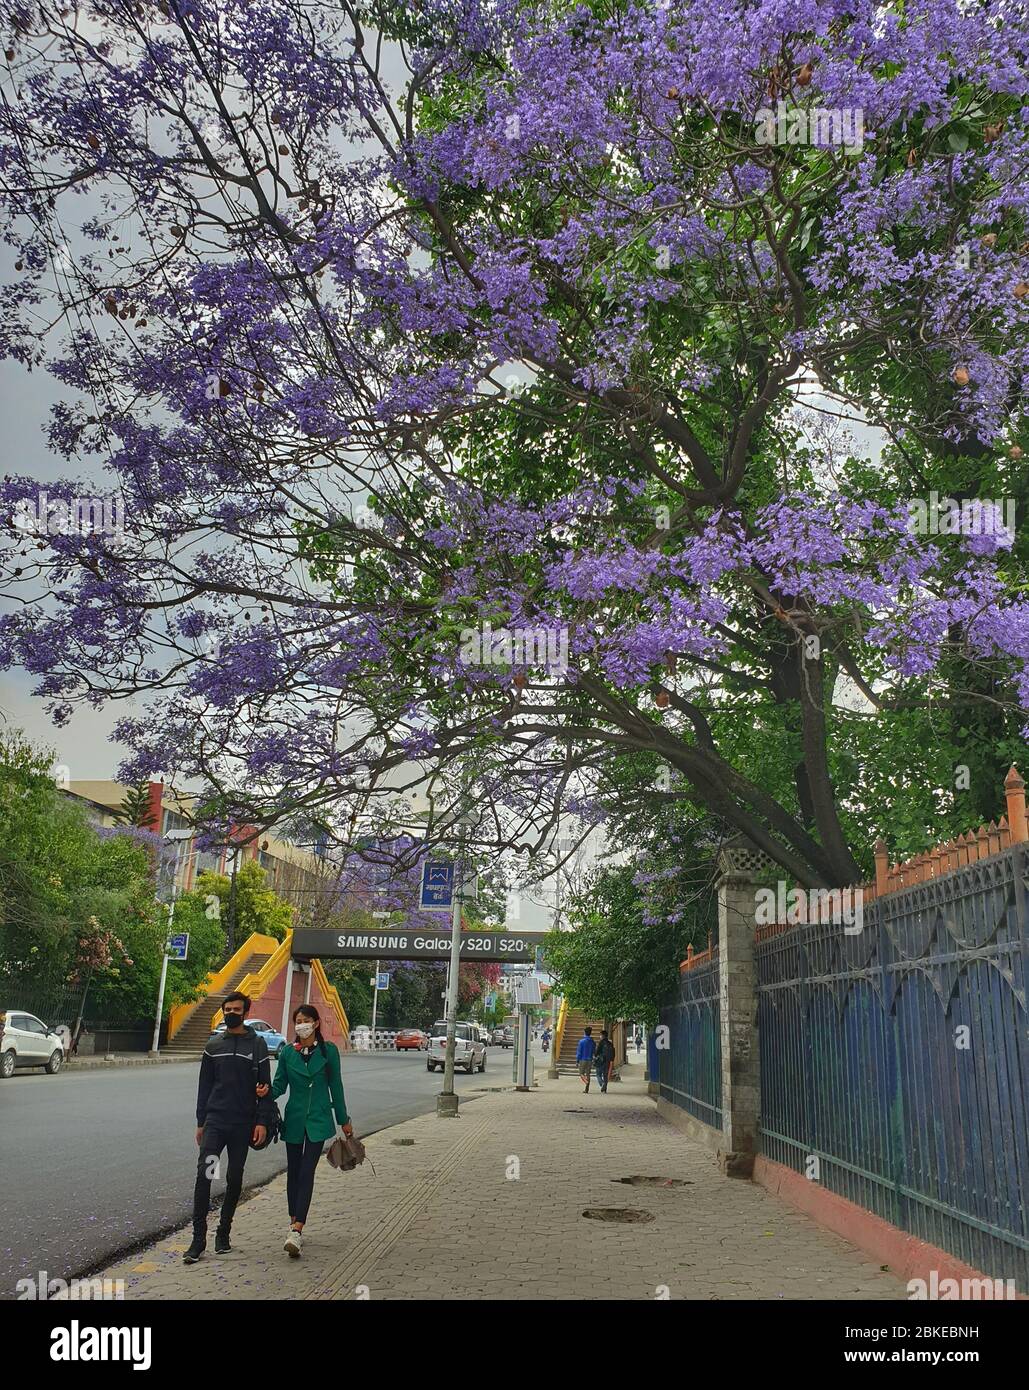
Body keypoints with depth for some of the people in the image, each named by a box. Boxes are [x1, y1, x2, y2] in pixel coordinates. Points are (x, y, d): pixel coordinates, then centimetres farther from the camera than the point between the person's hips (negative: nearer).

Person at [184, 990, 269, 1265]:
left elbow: (264, 1085, 0)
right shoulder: (214, 1045, 9)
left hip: (243, 1124, -1)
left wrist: (261, 1121, -7)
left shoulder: (257, 1044, 1)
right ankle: (199, 1238, -6)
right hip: (215, 1121, 1)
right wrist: (200, 1122, 10)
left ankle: (223, 1233, 21)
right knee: (204, 1174, -11)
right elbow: (205, 1086, 13)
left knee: (235, 1180, 6)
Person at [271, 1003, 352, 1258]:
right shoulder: (287, 1053, 2)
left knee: (306, 1172, -10)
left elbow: (335, 1086, 1)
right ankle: (294, 1224, 24)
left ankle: (296, 1231, -15)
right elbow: (279, 1085, 4)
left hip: (318, 1119, -3)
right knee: (293, 1172, 10)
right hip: (294, 1119, 3)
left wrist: (344, 1120, 6)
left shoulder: (329, 1051, -4)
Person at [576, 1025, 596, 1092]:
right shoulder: (593, 1042, 3)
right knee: (587, 1074, 9)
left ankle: (587, 1082, -23)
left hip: (583, 1060, -4)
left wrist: (577, 1060, -3)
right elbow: (594, 1052, 9)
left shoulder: (582, 1041, -10)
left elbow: (579, 1051, -9)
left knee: (581, 1073, 5)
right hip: (590, 1060, 4)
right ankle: (586, 1089, 7)